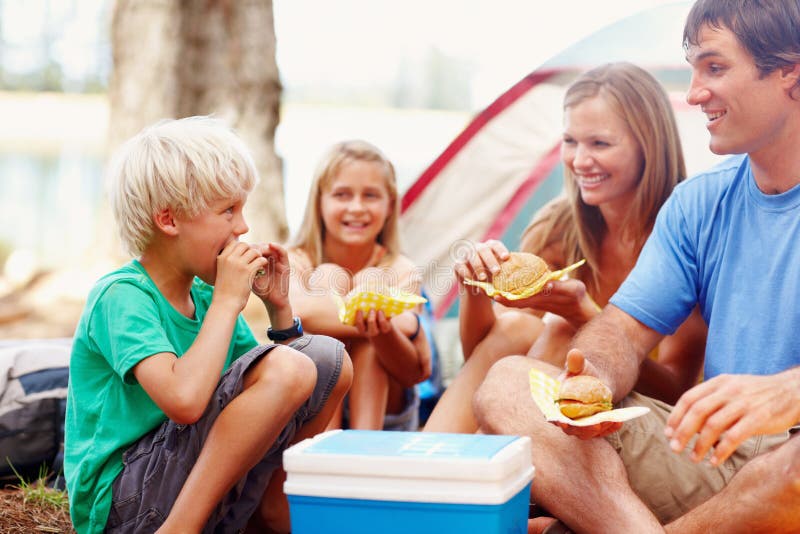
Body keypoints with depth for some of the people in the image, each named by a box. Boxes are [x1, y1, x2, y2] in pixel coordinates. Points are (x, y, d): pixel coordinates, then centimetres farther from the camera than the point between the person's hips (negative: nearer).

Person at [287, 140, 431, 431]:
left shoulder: (401, 272, -8)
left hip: (382, 409, 1)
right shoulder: (295, 262, -10)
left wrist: (385, 332, -40)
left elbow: (416, 373, -17)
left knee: (371, 283, -19)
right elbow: (298, 311, -36)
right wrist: (399, 324, -36)